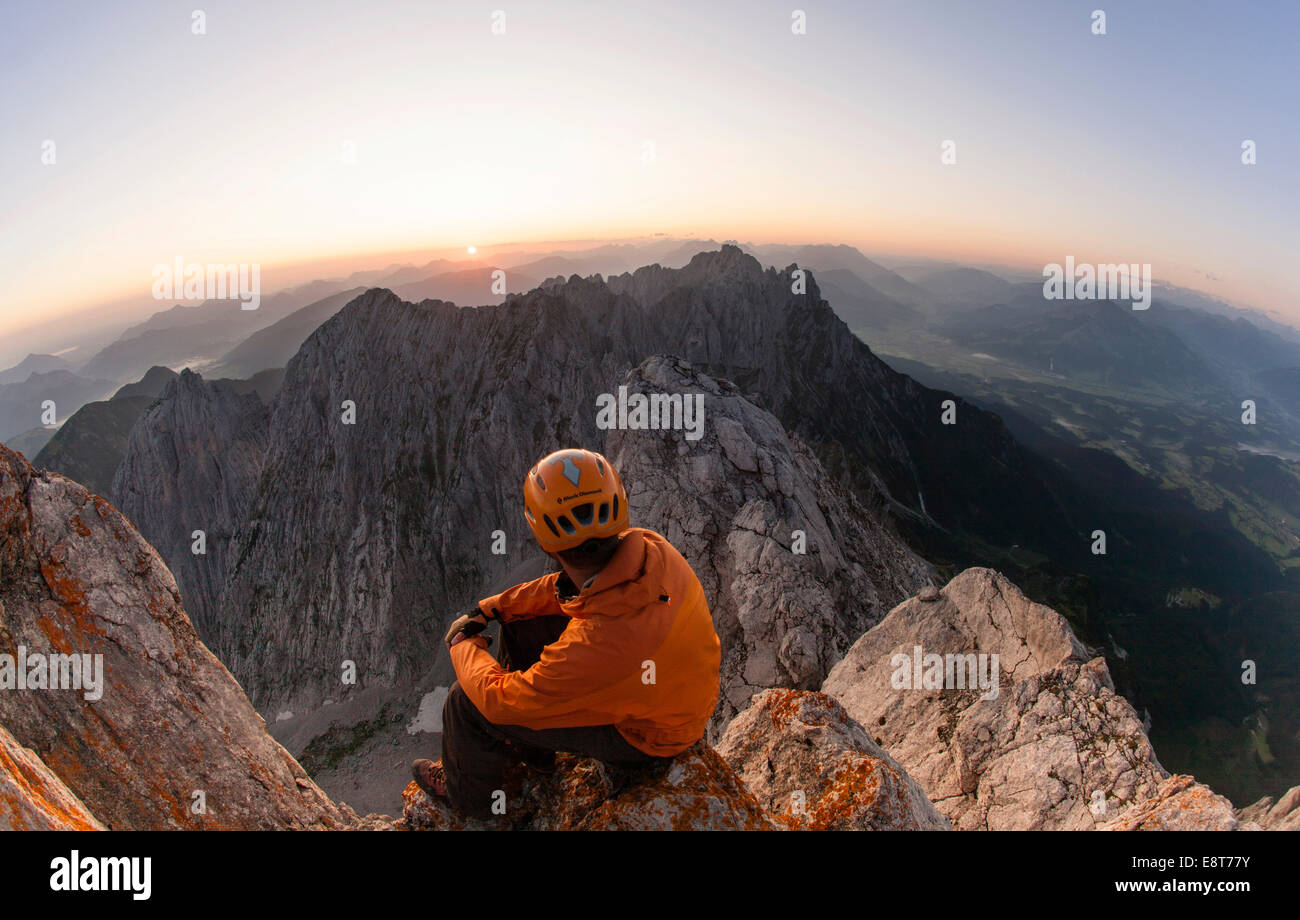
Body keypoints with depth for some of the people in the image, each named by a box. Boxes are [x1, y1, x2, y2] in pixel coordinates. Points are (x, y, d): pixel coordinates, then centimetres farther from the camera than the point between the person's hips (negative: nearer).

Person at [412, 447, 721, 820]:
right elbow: (567, 585, 1)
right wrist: (488, 608, 3)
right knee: (520, 626, 13)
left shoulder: (594, 645, -42)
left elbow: (497, 700, -23)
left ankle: (470, 794, 29)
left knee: (467, 700, -4)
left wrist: (463, 642, -4)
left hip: (643, 736, -7)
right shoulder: (649, 546, -22)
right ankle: (531, 747, 36)